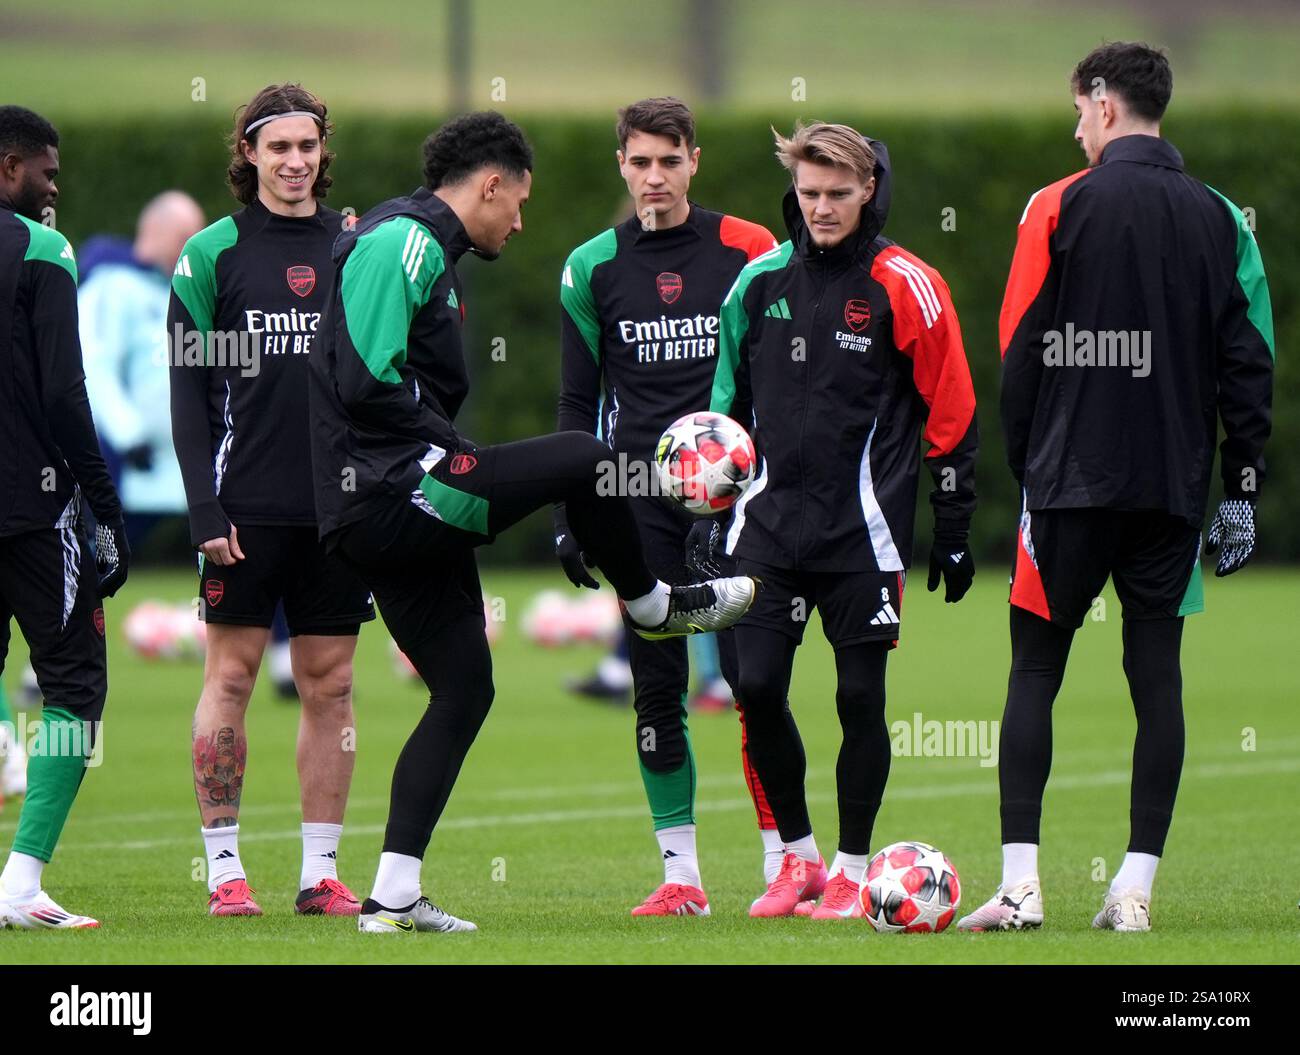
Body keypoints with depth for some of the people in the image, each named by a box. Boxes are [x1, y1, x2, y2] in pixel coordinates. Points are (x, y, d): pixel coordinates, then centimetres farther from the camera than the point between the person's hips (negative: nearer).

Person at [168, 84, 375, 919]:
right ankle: (225, 868, 2)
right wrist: (206, 511, -10)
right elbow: (189, 393, -2)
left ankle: (322, 871, 8)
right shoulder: (214, 253, 0)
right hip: (246, 505, -3)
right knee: (231, 676, -2)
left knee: (331, 685, 4)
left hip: (341, 502, 3)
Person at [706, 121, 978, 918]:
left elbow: (951, 412, -3)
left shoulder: (903, 286, -6)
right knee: (757, 686, -2)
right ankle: (799, 860, 14)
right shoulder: (762, 281, 8)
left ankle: (852, 873, 12)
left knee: (860, 697, -1)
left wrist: (954, 529, -4)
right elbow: (728, 399, 18)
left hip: (863, 525, -4)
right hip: (771, 519, 4)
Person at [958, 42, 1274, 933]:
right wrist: (1243, 488, 9)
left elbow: (1021, 352, -4)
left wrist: (1026, 468, 5)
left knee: (1035, 668, 3)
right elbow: (1249, 358, 5)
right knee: (1157, 675, 5)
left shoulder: (1060, 208, -4)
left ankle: (1020, 884, -5)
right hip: (1174, 484, 3)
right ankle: (1136, 888, 1)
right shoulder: (1217, 217, 6)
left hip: (1075, 481, -3)